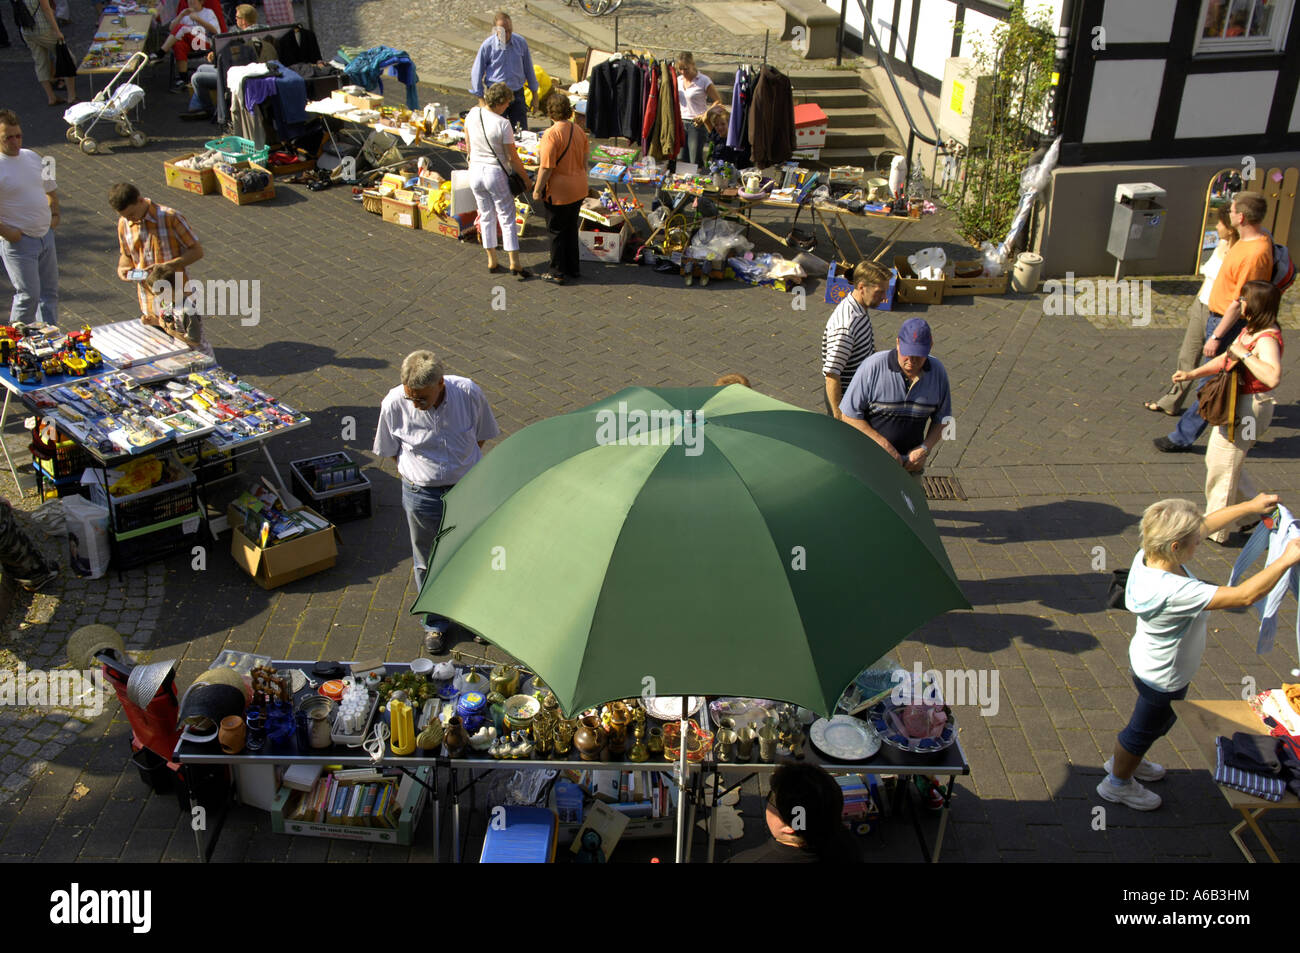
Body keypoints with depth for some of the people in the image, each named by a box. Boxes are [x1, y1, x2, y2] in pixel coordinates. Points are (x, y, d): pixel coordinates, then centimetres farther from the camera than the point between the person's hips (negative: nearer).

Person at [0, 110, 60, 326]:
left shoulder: (32, 157, 7)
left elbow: (51, 187, 25)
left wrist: (55, 214, 14)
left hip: (45, 235, 7)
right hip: (18, 241, -7)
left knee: (50, 290, 12)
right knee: (28, 294, -6)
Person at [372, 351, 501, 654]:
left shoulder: (469, 393, -18)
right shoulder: (394, 403, -19)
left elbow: (481, 436, 2)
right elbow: (391, 450, 0)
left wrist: (464, 467, 1)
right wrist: (420, 473, -2)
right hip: (422, 495, 0)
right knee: (427, 561, 15)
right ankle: (435, 623, 37)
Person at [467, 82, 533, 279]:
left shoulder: (473, 114, -4)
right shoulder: (503, 125, -20)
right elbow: (513, 158, -14)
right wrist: (526, 179, -1)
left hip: (475, 171, 5)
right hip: (496, 174, -5)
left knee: (486, 216, 16)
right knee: (507, 219, 3)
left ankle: (492, 262, 21)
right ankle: (514, 265, 4)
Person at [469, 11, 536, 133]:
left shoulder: (521, 42, -2)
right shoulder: (488, 45, -8)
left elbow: (528, 69, 11)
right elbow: (476, 73, -1)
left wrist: (534, 92, 14)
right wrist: (481, 99, -3)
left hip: (517, 94, 2)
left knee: (522, 132, 2)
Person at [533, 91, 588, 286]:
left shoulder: (551, 135, -21)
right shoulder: (579, 131, 2)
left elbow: (547, 167, -20)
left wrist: (537, 189, -10)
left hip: (559, 191, -7)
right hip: (578, 189, 7)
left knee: (556, 231, 6)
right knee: (571, 229, 17)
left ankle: (558, 272, 13)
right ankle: (572, 270, 26)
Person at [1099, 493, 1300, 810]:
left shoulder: (1148, 555, -19)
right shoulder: (1175, 592, -44)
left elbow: (1207, 524, -4)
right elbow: (1245, 596, -40)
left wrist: (1250, 507, -2)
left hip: (1147, 662, 8)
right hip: (1163, 679, -8)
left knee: (1153, 723, 34)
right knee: (1144, 730, 20)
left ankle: (1123, 760, 59)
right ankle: (1118, 783, 45)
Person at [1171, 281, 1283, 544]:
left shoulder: (1267, 340, -24)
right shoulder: (1250, 330, 8)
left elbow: (1273, 377, -41)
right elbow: (1226, 359, 21)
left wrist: (1244, 354, -33)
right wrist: (1192, 374, 13)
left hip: (1248, 409, -10)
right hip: (1236, 406, 10)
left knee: (1221, 466, 2)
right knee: (1217, 460, 22)